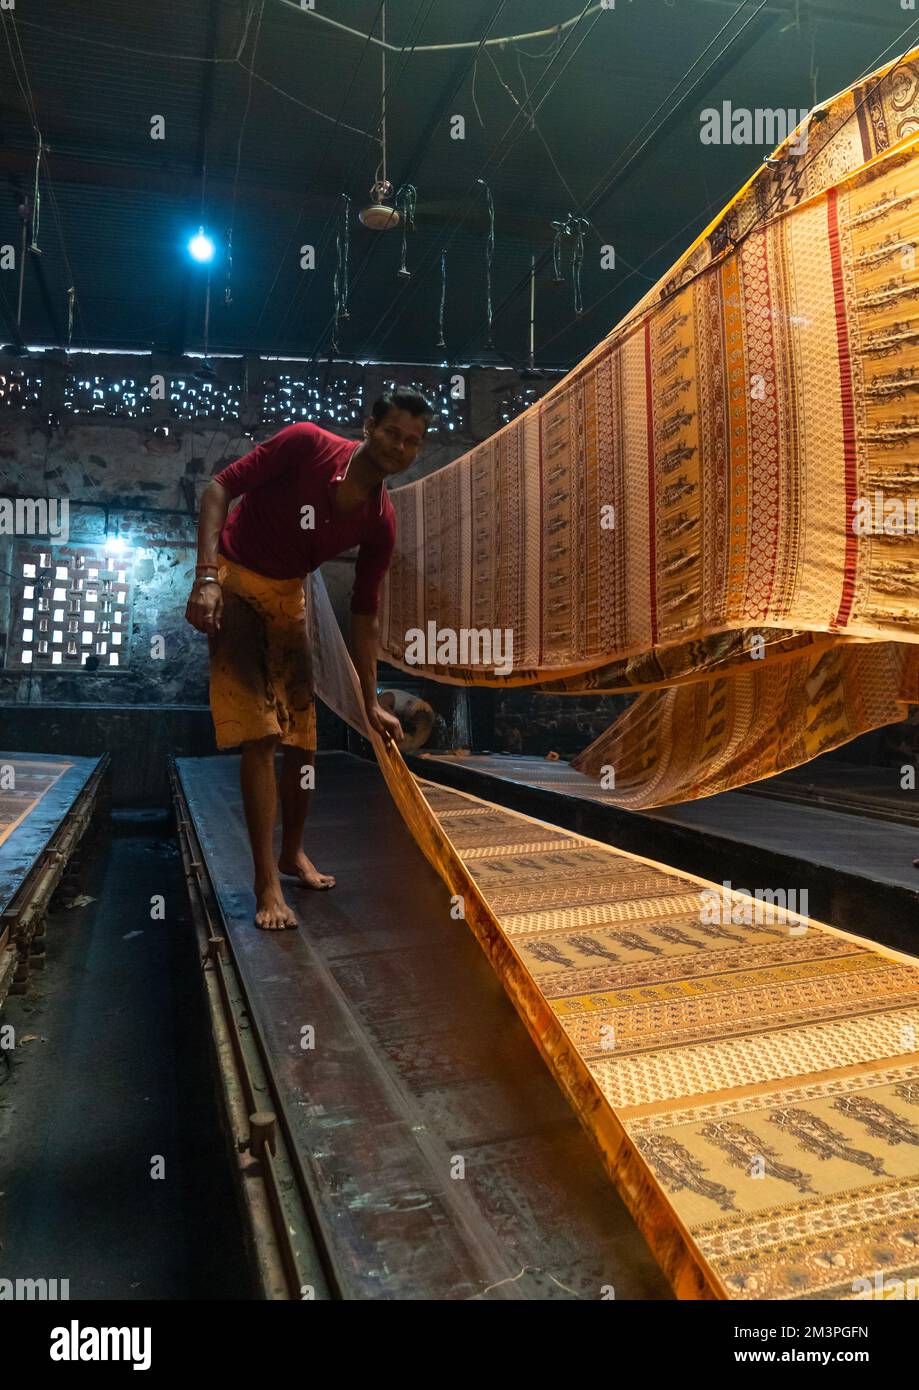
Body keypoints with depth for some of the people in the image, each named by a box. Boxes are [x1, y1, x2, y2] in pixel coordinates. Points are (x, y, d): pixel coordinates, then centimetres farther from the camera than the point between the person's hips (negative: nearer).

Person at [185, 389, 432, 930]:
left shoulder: (381, 522, -7)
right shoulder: (305, 444, -19)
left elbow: (365, 614, -1)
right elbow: (220, 488, -16)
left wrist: (371, 702, -1)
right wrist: (207, 576, -27)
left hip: (288, 593, 5)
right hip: (232, 577, -5)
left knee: (303, 733, 5)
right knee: (261, 734, -14)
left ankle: (293, 852, 27)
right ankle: (267, 884, -8)